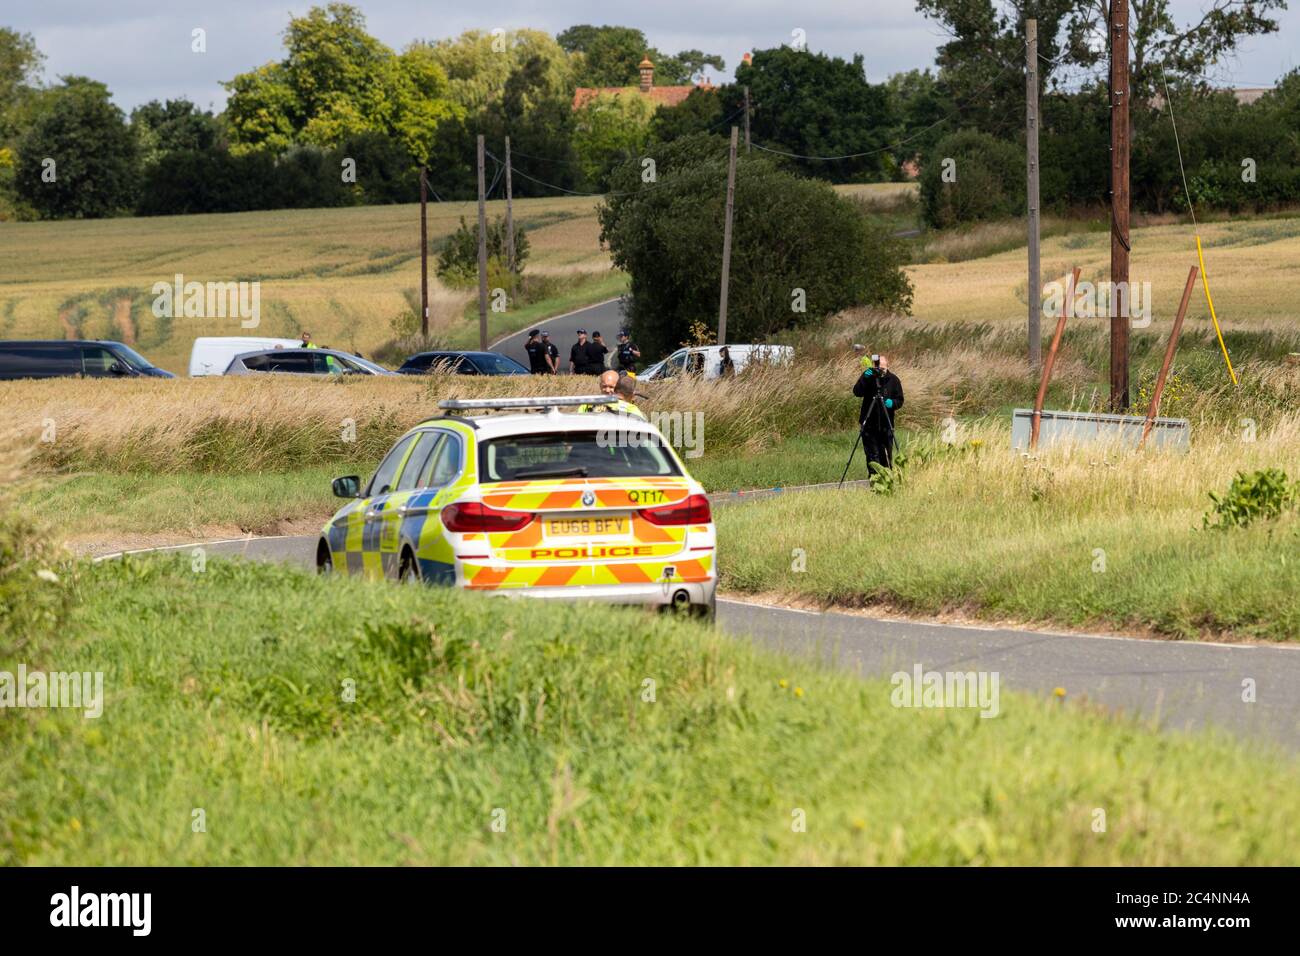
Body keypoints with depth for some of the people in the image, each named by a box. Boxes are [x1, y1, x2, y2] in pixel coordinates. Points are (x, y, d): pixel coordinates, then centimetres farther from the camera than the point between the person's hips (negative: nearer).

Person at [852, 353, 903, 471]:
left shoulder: (893, 379, 1)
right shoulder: (868, 376, -2)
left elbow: (900, 401, 3)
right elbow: (857, 392, -16)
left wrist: (892, 403, -19)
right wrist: (865, 378, -29)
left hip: (886, 425, 1)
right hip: (869, 425, -1)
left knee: (886, 457, 5)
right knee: (872, 456, -4)